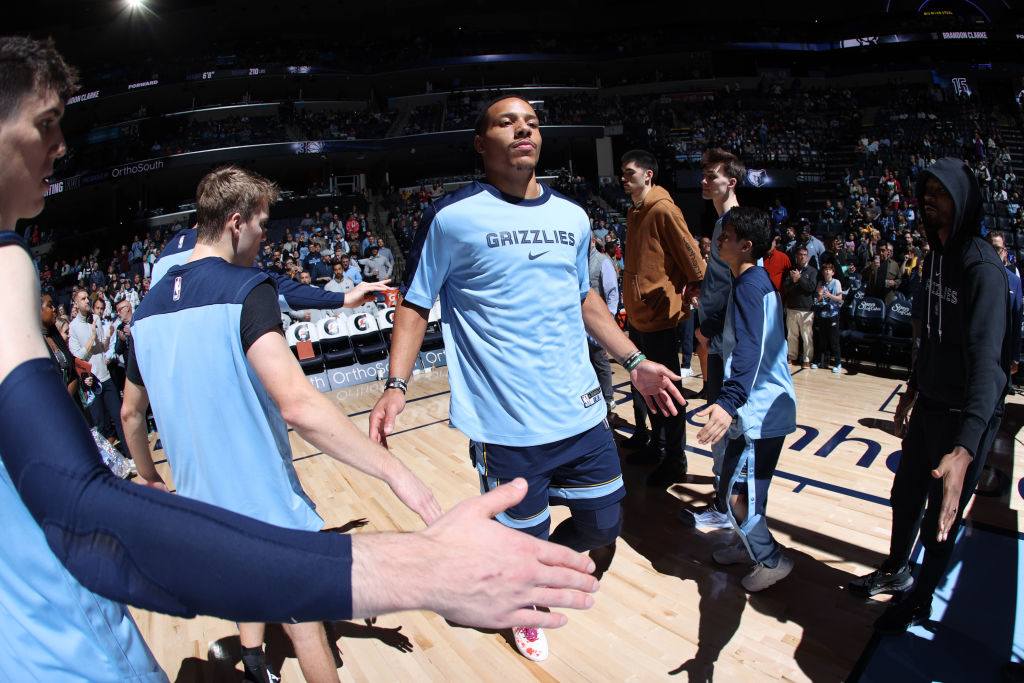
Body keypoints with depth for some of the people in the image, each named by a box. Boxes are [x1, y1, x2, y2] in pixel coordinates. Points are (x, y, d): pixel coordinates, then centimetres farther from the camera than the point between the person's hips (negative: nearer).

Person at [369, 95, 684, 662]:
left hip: (581, 413, 5)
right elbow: (415, 305, -1)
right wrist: (396, 386, -12)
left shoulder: (573, 217, 8)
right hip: (506, 426, -5)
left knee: (601, 525, 16)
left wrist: (634, 362, 16)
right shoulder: (451, 218, -8)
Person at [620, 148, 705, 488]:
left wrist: (695, 291, -6)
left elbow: (691, 255, -13)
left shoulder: (663, 210, -14)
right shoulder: (634, 212, 13)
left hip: (660, 314, -9)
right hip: (637, 313, 9)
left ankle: (675, 460, 16)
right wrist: (631, 301, 14)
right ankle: (657, 445, 36)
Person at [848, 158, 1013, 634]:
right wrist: (912, 392, 21)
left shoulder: (982, 268, -23)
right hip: (929, 404, 8)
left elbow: (987, 360, -34)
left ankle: (920, 602, 30)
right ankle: (895, 571, 43)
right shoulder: (936, 257, 6)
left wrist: (964, 450, -44)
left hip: (966, 417, -8)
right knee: (906, 494, 20)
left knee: (941, 517, 7)